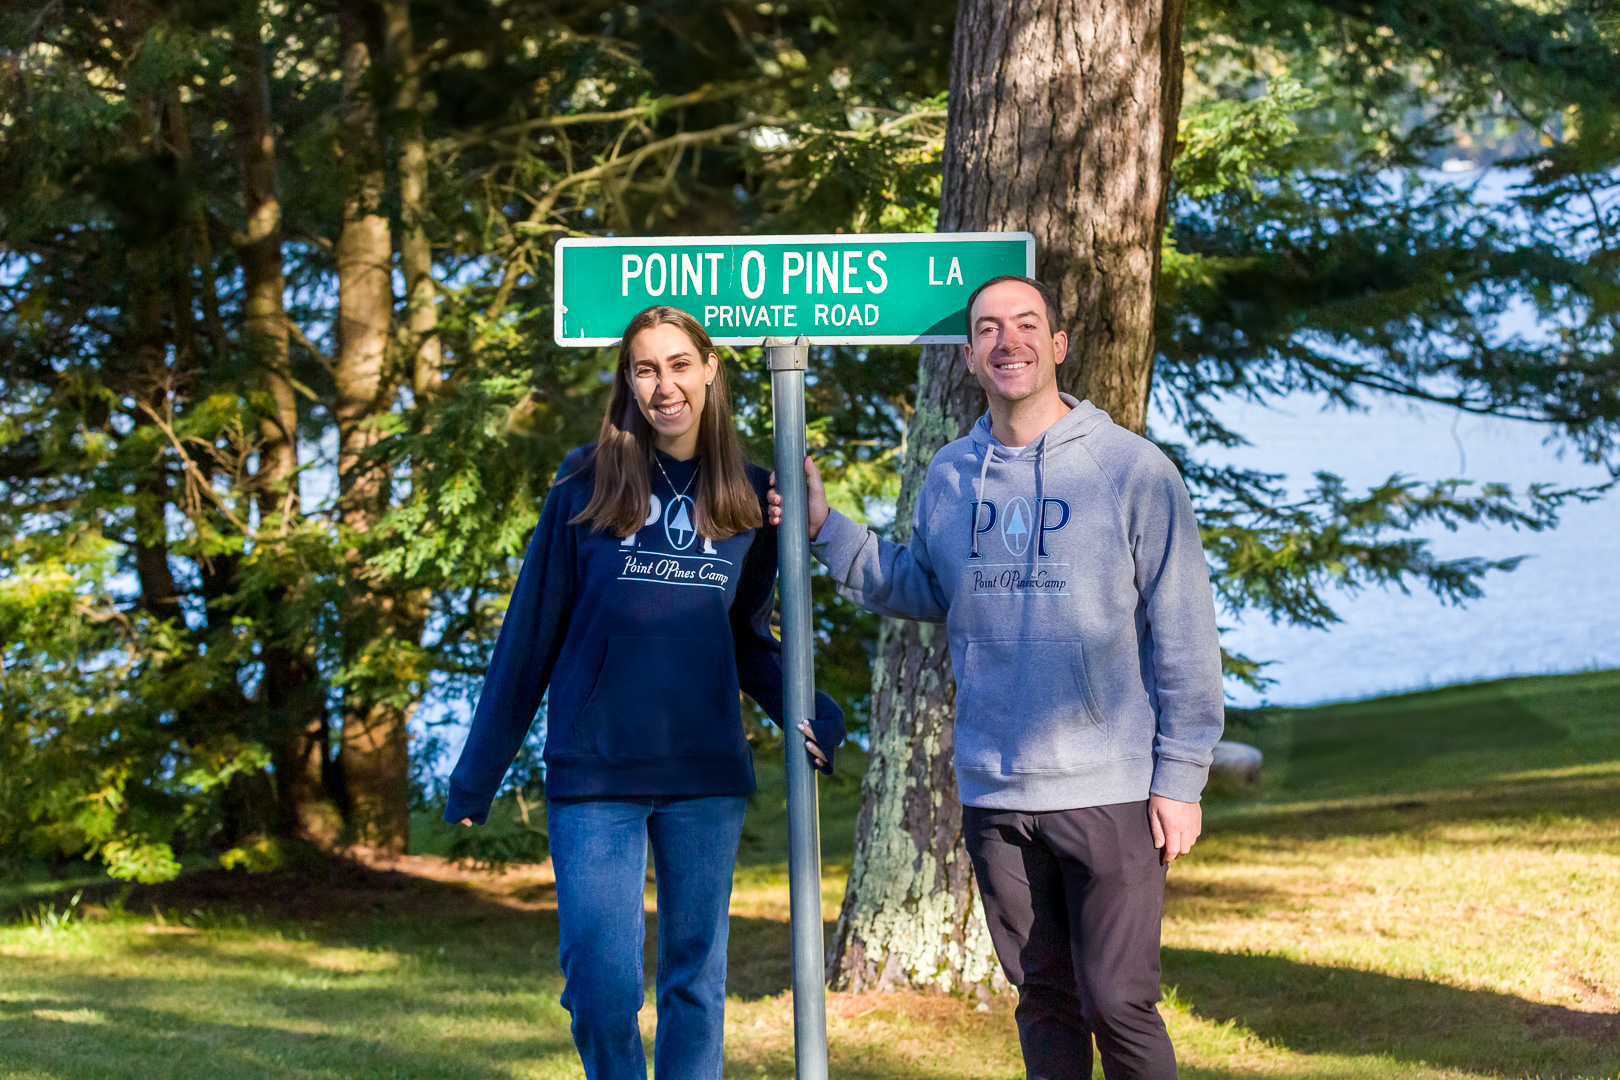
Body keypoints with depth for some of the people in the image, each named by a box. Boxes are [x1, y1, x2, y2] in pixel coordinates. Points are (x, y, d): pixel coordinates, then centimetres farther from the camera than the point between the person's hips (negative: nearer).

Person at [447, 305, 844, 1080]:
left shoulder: (749, 494, 8)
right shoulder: (589, 481, 1)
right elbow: (532, 630, 3)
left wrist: (808, 712, -5)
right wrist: (478, 775, 2)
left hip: (707, 776, 2)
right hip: (595, 772, -2)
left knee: (696, 978, 7)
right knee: (603, 984, -8)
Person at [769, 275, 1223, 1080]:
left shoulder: (1133, 469, -6)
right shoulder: (949, 478, 8)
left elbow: (1183, 634, -5)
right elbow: (920, 590, 20)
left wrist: (1179, 778, -9)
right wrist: (826, 531, 9)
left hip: (1110, 792, -4)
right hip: (993, 792, 5)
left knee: (1118, 1002, -7)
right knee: (1044, 998, 13)